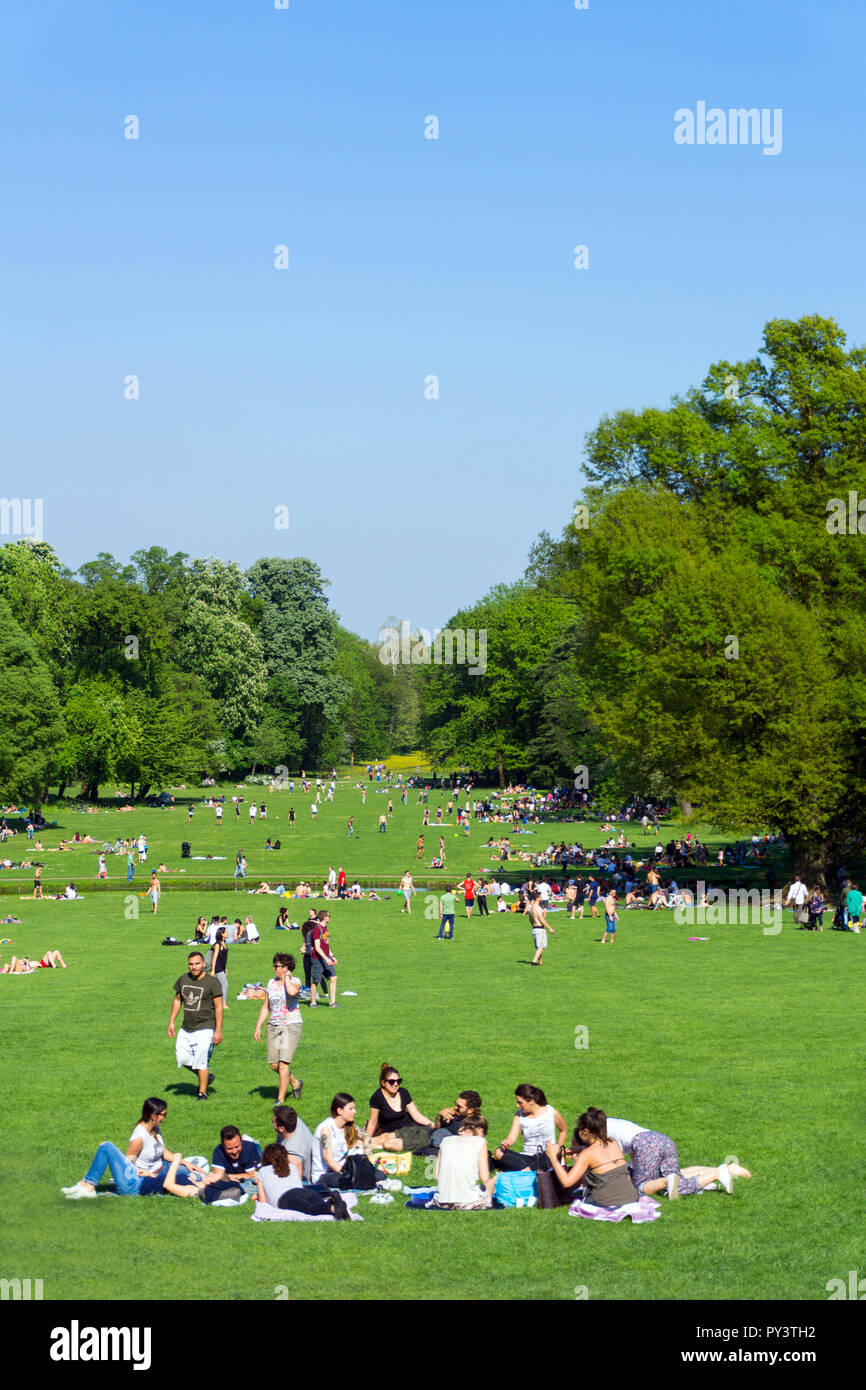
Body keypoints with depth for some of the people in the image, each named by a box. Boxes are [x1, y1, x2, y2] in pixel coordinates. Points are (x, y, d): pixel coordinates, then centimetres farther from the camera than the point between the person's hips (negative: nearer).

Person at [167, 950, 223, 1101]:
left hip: (205, 1028, -6)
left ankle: (202, 1093, 5)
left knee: (201, 1061, -9)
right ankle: (206, 1077, 28)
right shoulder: (183, 980, 6)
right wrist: (171, 1022, 15)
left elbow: (219, 1007, -10)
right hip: (186, 1029, 6)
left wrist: (218, 1031, -14)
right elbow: (177, 1000, 19)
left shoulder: (212, 982, -10)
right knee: (183, 1059, 6)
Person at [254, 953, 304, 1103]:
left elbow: (292, 992, -32)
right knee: (273, 1064, 4)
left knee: (283, 1063, -12)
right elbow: (266, 1007, 18)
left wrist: (286, 977, -15)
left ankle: (281, 1099, -4)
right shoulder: (272, 983, 12)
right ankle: (295, 1083, 28)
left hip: (291, 1025, -6)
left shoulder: (295, 981, -6)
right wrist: (258, 1027, 13)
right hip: (274, 1026, 6)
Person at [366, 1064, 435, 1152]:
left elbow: (417, 1115, 0)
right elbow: (372, 1123, -8)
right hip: (390, 1131, -6)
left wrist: (433, 1125, -12)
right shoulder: (377, 1097, -14)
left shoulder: (403, 1093, -2)